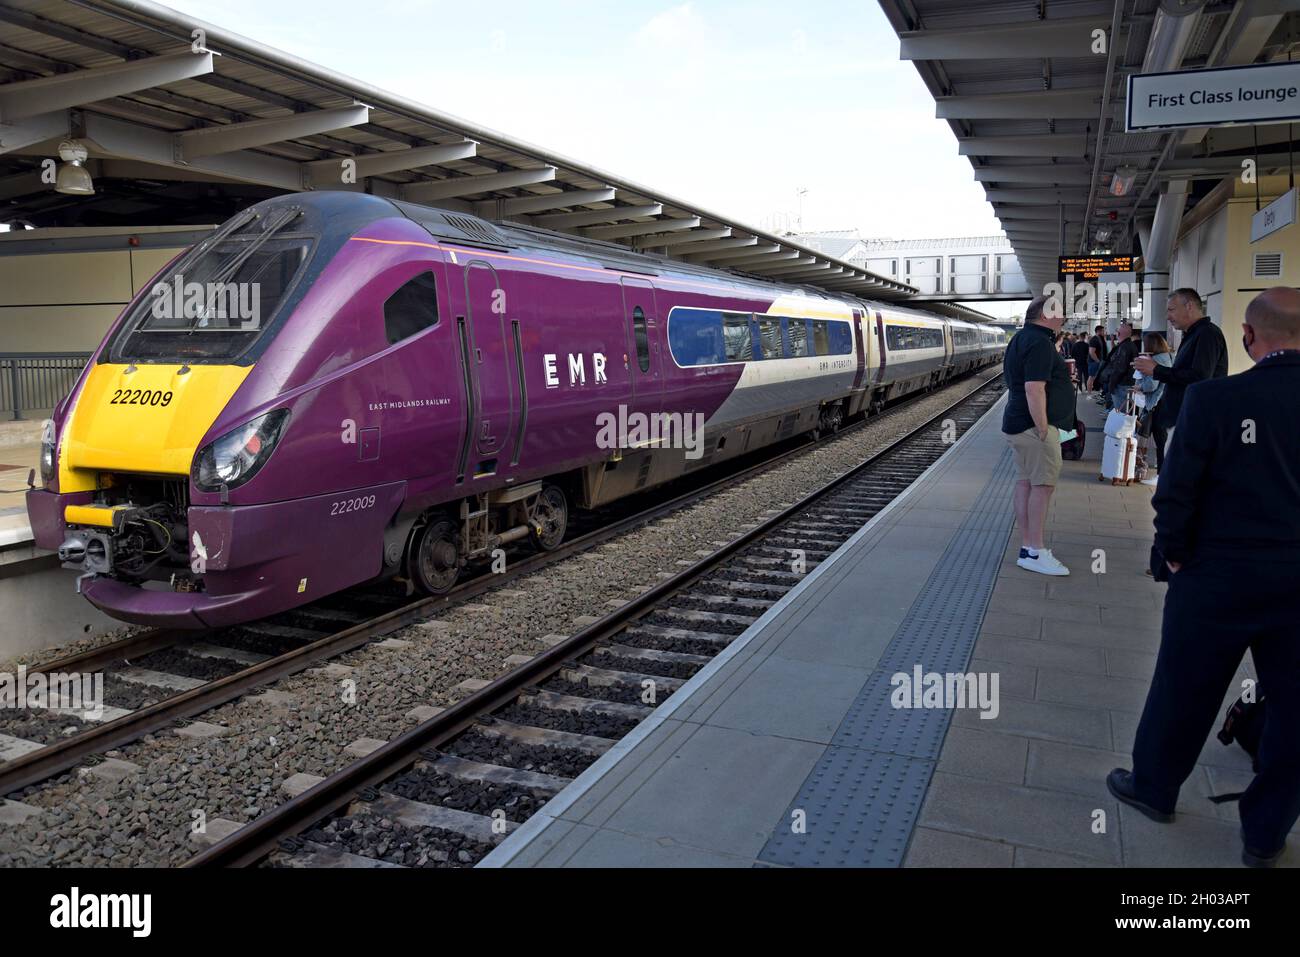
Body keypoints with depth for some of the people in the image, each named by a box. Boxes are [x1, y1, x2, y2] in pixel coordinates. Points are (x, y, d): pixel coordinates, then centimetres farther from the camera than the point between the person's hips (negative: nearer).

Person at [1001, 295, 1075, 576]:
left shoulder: (1019, 339, 16)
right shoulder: (1039, 343, -16)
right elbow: (1034, 389, -24)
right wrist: (1043, 430, -22)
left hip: (1016, 424, 10)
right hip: (1034, 426, -10)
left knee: (1026, 482, 11)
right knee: (1043, 484, -7)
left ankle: (1027, 547, 16)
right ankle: (1035, 553, -5)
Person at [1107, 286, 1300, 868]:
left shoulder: (1212, 400, -18)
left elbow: (1175, 493, -14)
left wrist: (1172, 553, 2)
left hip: (1219, 579, -3)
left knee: (1183, 691, 16)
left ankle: (1153, 788, 36)